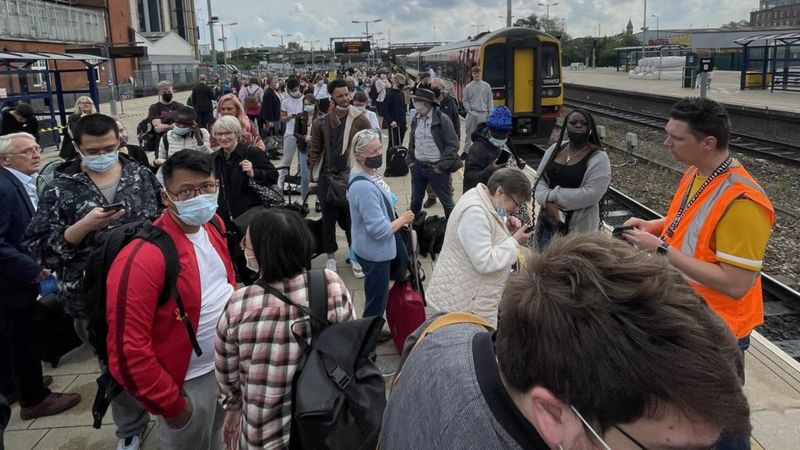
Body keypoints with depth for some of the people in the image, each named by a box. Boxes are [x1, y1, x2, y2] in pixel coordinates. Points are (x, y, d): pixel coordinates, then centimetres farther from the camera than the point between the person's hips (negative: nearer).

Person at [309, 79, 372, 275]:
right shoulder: (322, 121, 1)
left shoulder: (360, 119, -5)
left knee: (353, 218, 7)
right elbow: (315, 148, 6)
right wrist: (314, 172, 1)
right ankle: (330, 255, 27)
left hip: (351, 177, -2)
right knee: (329, 219, 11)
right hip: (327, 177, 2)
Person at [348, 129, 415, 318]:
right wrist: (402, 220, -15)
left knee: (376, 300, 27)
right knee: (376, 305, 7)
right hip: (375, 252, -10)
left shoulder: (370, 174, 0)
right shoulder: (363, 186, -32)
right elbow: (379, 229, -30)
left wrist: (397, 218, 8)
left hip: (377, 249, 10)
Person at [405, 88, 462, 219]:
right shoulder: (416, 119, 7)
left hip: (436, 168, -5)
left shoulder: (443, 119, -12)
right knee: (415, 201, 16)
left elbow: (453, 144, -13)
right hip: (417, 166, 6)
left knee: (447, 202, 5)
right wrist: (410, 161, 8)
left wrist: (442, 166, -15)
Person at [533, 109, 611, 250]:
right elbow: (539, 180, 4)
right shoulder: (554, 149, 7)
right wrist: (547, 202, -17)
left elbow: (591, 194, -20)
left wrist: (552, 196, -17)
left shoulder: (598, 158, -10)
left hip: (577, 227, -5)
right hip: (547, 223, 5)